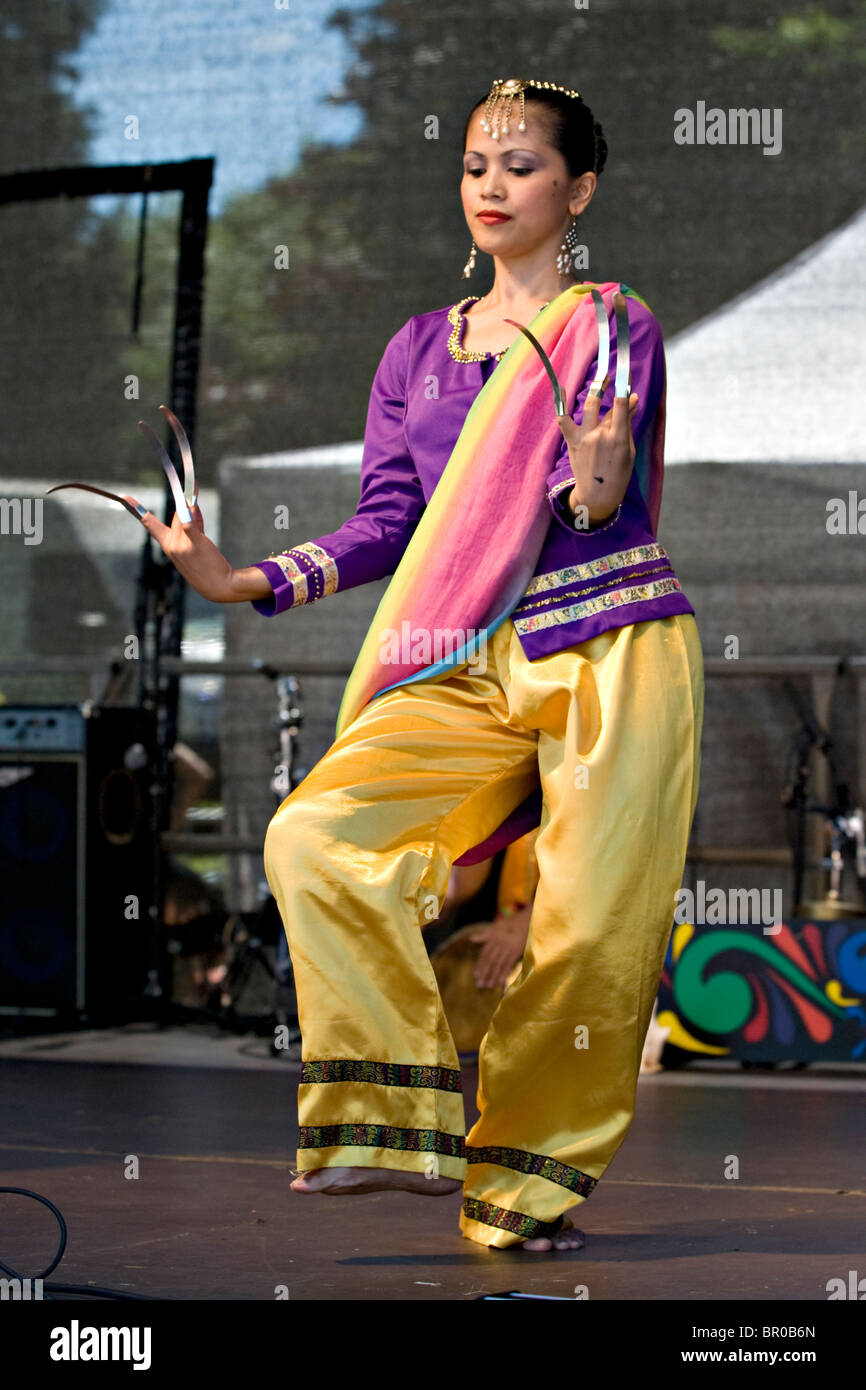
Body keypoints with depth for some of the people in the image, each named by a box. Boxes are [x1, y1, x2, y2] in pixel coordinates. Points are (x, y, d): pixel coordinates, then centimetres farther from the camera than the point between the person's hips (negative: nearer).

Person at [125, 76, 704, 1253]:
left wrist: (596, 484, -33)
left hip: (609, 652, -4)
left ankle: (531, 1184, 7)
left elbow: (599, 517, -9)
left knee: (588, 931, -10)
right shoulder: (420, 349, 18)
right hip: (470, 670, 4)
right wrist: (246, 582, 0)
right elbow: (386, 525, 13)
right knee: (312, 835, -17)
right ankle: (404, 1127, -13)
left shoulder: (616, 328, 4)